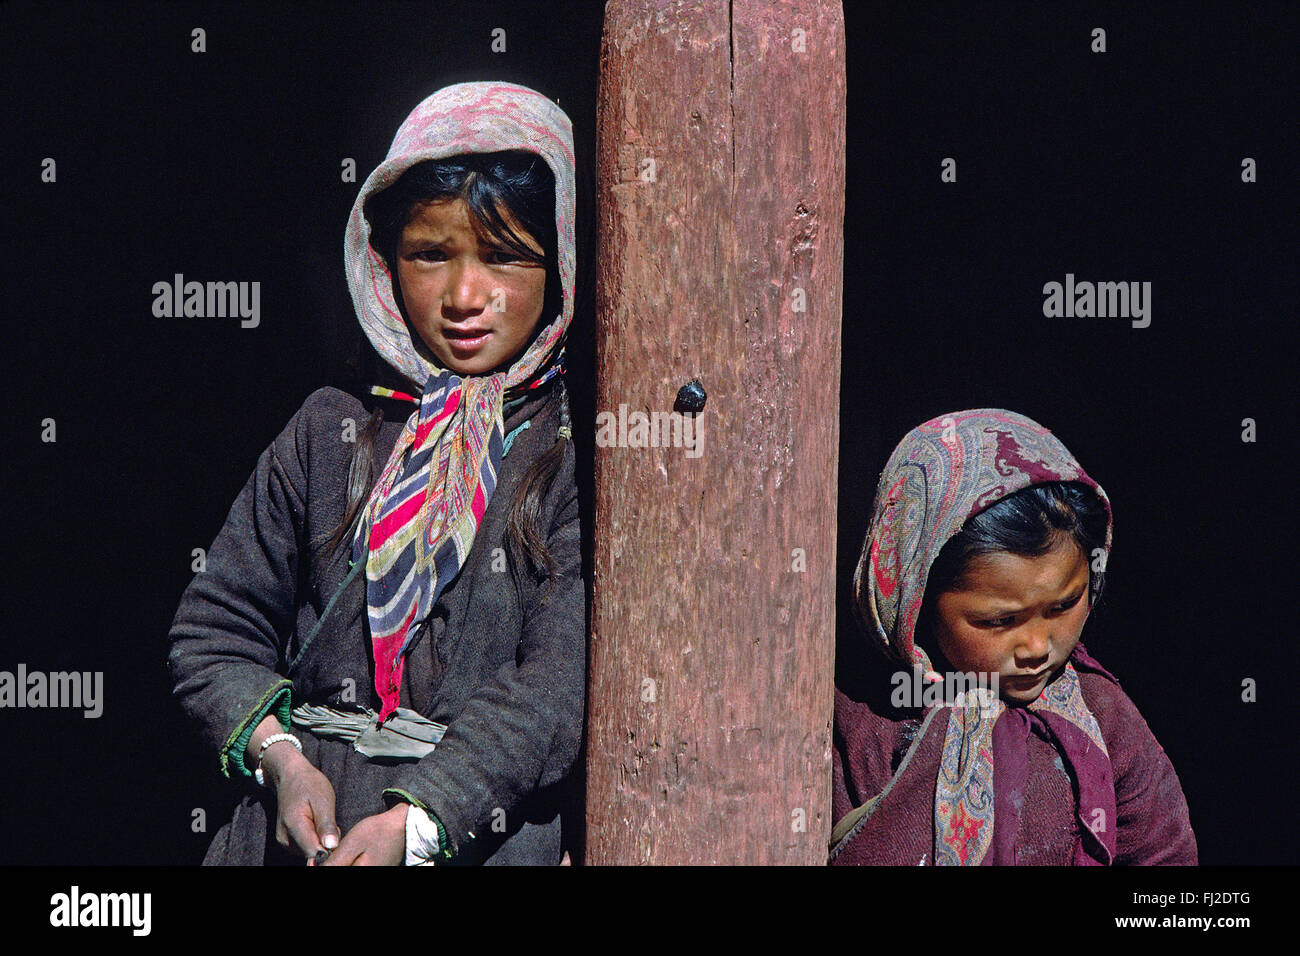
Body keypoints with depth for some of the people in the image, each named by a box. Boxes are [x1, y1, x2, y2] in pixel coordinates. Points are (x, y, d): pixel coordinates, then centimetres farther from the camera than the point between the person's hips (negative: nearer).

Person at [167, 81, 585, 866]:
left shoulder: (585, 453, 1)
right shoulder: (329, 433, 12)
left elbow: (562, 683, -7)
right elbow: (215, 630, 15)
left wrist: (414, 820, -15)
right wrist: (281, 760, -2)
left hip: (487, 832, -2)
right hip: (303, 828, 3)